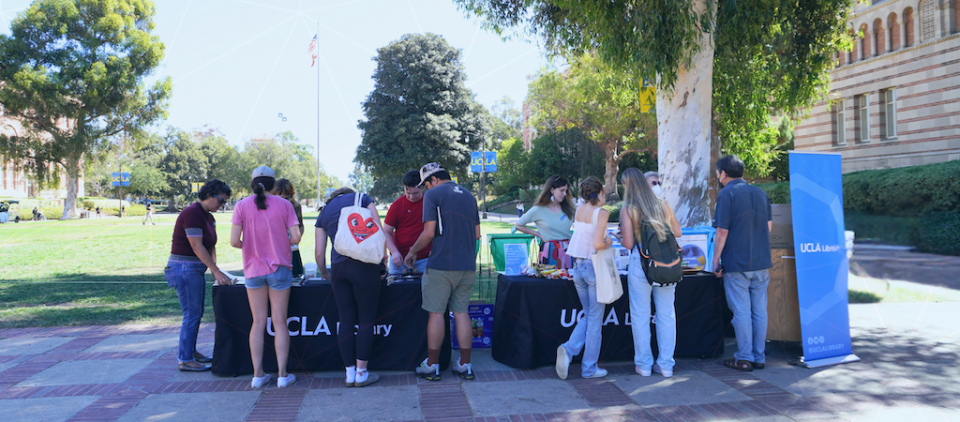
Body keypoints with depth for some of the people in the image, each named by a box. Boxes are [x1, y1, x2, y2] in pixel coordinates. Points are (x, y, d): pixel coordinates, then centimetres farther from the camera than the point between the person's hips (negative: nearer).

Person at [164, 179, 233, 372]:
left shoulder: (208, 217, 14)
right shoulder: (192, 213, -16)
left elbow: (210, 246, 13)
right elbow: (197, 246, -22)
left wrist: (215, 271, 3)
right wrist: (217, 271, -23)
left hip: (196, 270, 10)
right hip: (184, 268, -10)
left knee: (196, 313, 15)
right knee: (192, 314, -7)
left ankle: (191, 352, 27)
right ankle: (185, 360, 0)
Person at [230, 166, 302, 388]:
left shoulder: (242, 205, -3)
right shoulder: (284, 205, -4)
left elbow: (234, 241, -9)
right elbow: (295, 238, -9)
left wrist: (248, 245, 12)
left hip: (253, 270, 1)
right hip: (279, 269, -1)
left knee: (258, 322, 10)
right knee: (280, 322, 6)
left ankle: (258, 374, 11)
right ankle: (282, 374, 7)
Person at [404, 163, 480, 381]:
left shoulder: (433, 195, -3)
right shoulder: (468, 195, 16)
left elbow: (429, 233, -10)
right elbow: (477, 234, 17)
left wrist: (412, 252, 4)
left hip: (441, 264, -6)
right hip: (467, 265, 6)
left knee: (437, 313, 2)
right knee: (461, 312, 10)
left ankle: (432, 366, 8)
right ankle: (465, 365, 12)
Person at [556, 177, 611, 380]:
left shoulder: (579, 210, 7)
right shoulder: (601, 213, -12)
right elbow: (597, 243, -22)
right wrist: (608, 243, -3)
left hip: (578, 267, 6)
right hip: (595, 267, -6)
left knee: (588, 316, 19)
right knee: (595, 319, 6)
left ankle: (568, 349, -2)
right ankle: (589, 367, 13)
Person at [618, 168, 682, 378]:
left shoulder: (628, 209, -6)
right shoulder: (662, 204, 6)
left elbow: (629, 243, -9)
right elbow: (677, 232, 10)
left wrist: (619, 239, 12)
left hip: (641, 266, -3)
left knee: (640, 316, 9)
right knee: (667, 315, 12)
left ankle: (644, 364, 17)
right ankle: (666, 364, 19)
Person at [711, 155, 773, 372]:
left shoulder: (727, 194, -10)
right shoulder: (760, 193, 11)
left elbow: (722, 232, -13)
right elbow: (769, 226, 14)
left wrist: (716, 259, -6)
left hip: (737, 263, -6)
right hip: (762, 262, 6)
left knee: (741, 311, 0)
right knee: (760, 310, 10)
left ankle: (744, 358, 6)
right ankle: (759, 357, 18)